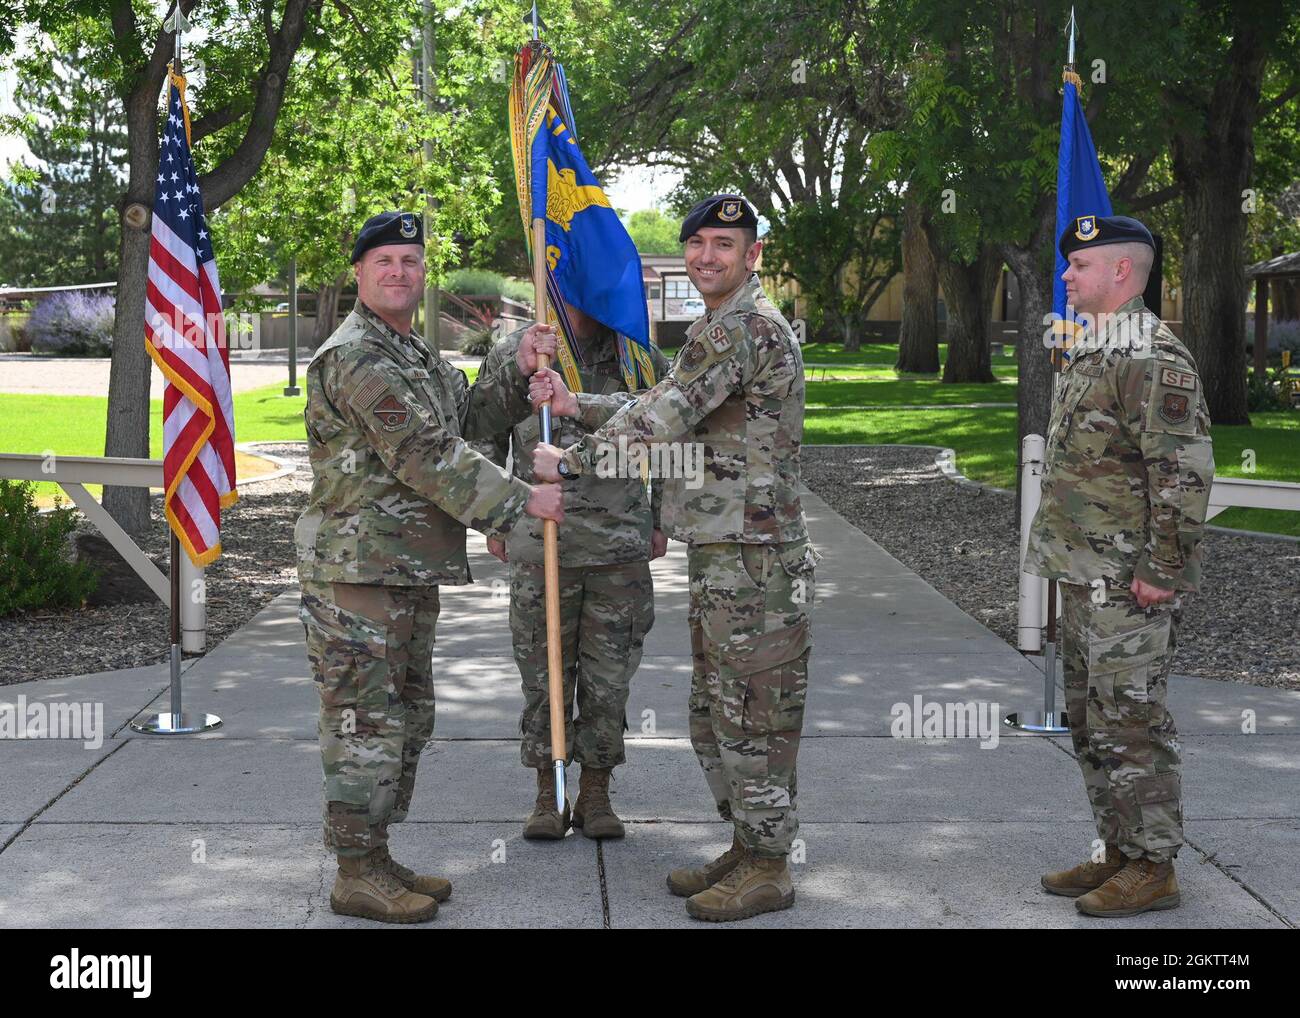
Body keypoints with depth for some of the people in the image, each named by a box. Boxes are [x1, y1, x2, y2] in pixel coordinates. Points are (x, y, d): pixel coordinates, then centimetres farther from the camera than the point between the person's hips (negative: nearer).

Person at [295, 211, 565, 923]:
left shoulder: (413, 353, 19)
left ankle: (376, 857, 25)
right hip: (358, 571, -10)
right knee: (366, 722, -5)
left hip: (411, 571, 10)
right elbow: (430, 457, -20)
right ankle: (355, 876, 3)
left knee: (406, 721, 15)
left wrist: (519, 373, 3)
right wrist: (522, 502, -15)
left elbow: (466, 418, 18)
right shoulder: (356, 356, -15)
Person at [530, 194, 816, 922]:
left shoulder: (745, 326, -16)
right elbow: (666, 408, 22)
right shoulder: (726, 327, 18)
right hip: (721, 555, 11)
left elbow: (661, 419, -18)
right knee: (716, 714, 17)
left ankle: (768, 870, 8)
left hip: (753, 556, -11)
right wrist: (575, 404, 13)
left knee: (753, 714, -2)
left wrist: (570, 463, -8)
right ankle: (746, 848, 28)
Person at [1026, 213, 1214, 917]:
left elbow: (1187, 470, -22)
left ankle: (1152, 870, 5)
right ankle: (1117, 852, 25)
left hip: (1129, 582, -10)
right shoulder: (1091, 354, 17)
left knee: (1131, 724, -4)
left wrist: (1162, 571, -22)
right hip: (1084, 575, 10)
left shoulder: (1154, 359, -16)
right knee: (1090, 721, 15)